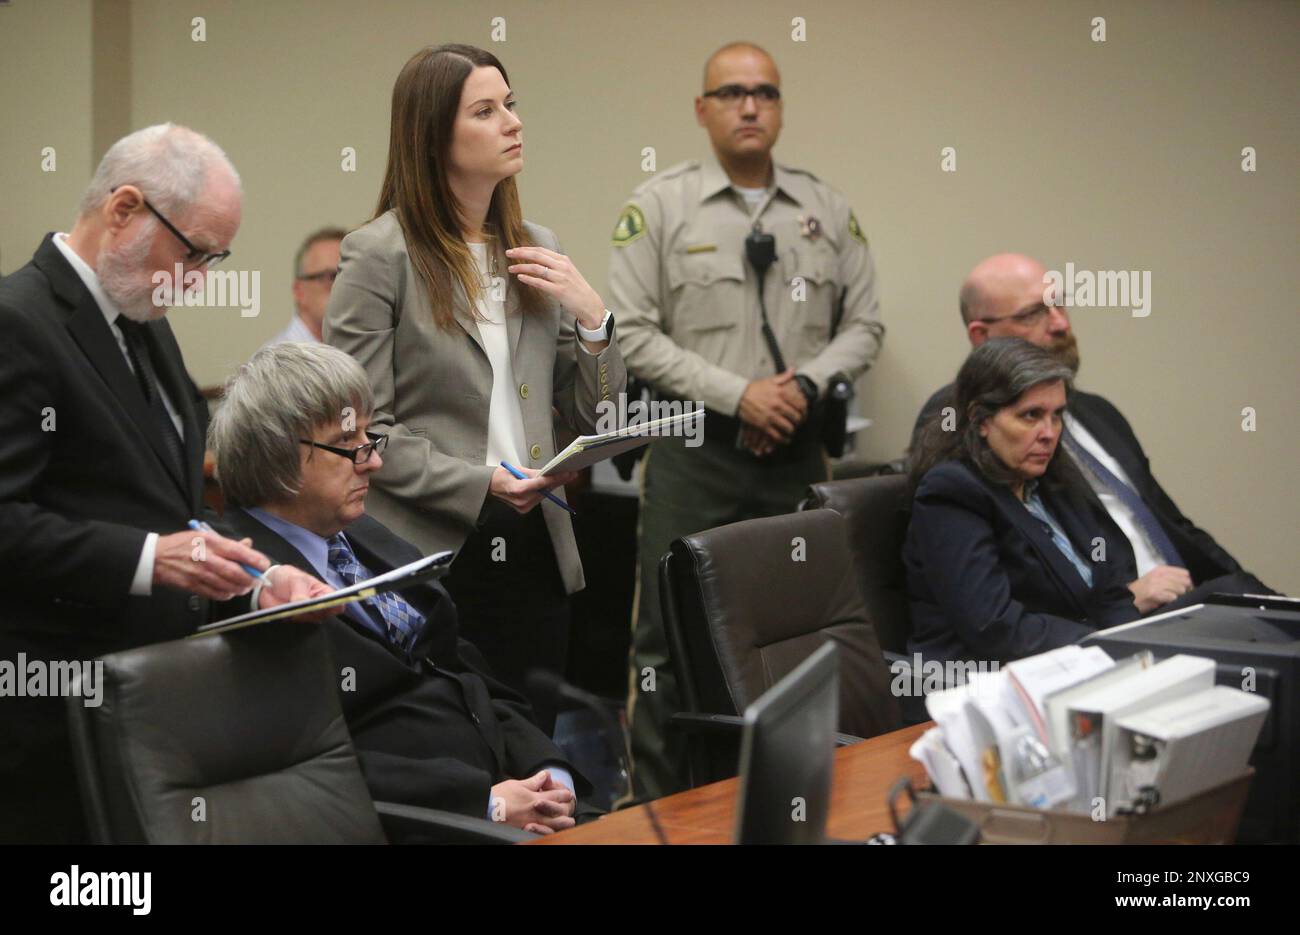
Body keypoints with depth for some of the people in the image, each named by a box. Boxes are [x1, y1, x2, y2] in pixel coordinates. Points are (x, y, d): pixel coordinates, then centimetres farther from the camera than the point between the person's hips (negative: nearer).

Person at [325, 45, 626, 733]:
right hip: (430, 554, -5)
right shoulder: (380, 256, -6)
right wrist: (478, 484, -18)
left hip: (535, 552, 5)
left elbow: (592, 417, 12)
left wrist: (590, 314, -3)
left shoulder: (535, 250, 12)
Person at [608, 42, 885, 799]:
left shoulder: (828, 209, 9)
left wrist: (806, 385, -9)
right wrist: (737, 395, -15)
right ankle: (658, 807, 9)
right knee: (671, 637, -1)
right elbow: (635, 333, -8)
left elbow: (864, 325, 10)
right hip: (694, 453, -3)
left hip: (798, 452, 3)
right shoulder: (659, 206, -1)